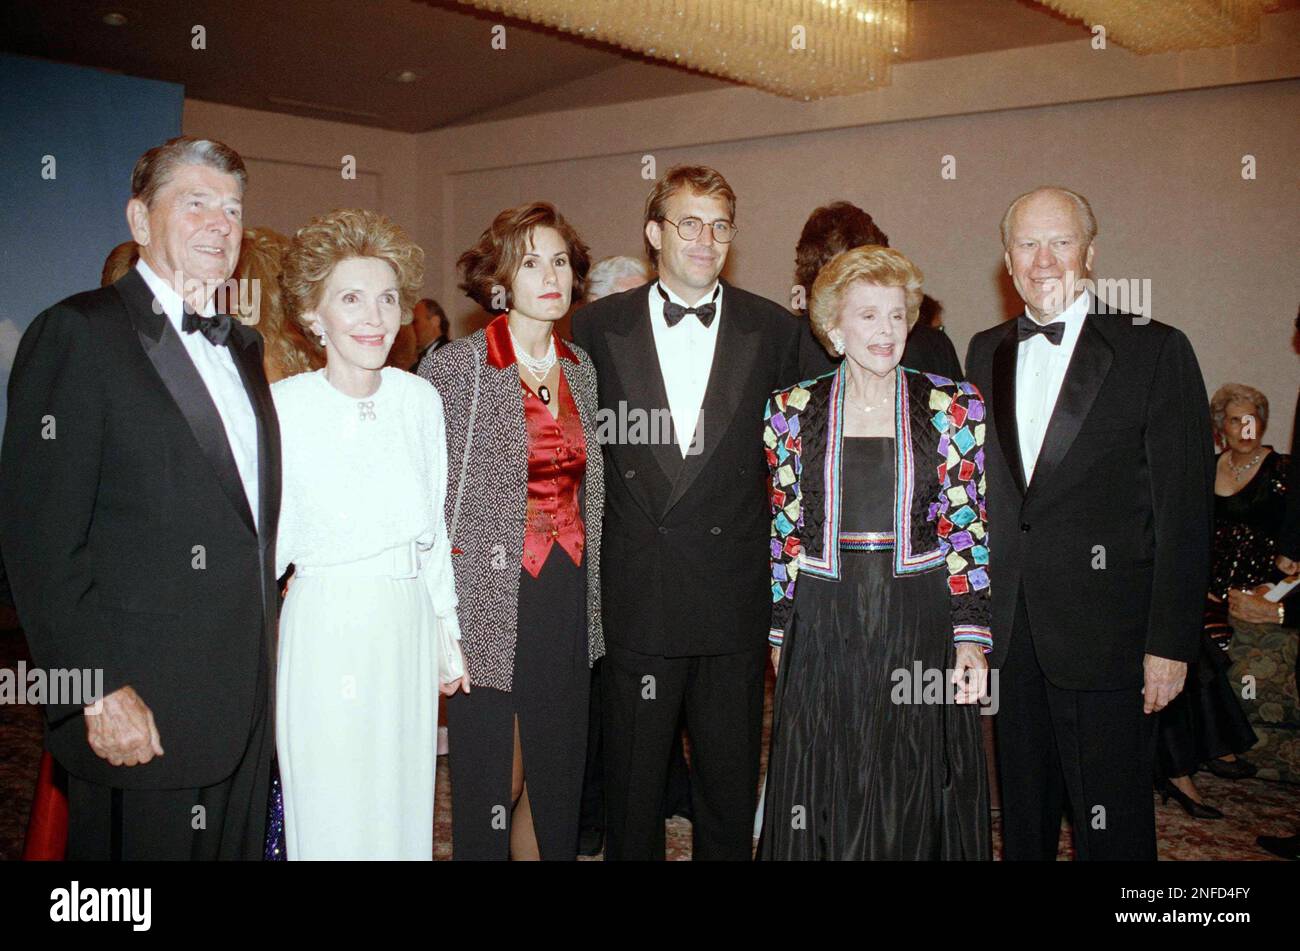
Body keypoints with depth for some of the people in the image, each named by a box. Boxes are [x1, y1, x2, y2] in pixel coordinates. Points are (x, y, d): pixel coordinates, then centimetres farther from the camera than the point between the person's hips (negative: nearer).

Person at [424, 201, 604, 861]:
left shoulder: (581, 369, 9)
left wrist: (588, 598, 14)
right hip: (491, 602, -5)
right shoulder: (452, 367, -8)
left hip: (568, 602, 5)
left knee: (557, 781, 13)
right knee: (491, 786, 5)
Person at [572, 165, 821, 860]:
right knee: (632, 786, 12)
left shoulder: (775, 331, 3)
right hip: (636, 598, 0)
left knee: (732, 788, 13)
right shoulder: (597, 327, 1)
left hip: (734, 597, 1)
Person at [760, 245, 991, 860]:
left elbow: (969, 529, 0)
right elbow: (785, 532, 7)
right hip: (823, 633, 1)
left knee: (915, 799, 9)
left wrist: (971, 637, -6)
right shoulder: (793, 411, 3)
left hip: (920, 628, 0)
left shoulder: (953, 407, 1)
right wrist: (780, 633, 6)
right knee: (826, 802, 9)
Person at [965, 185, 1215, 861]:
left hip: (1105, 633, -4)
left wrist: (1170, 642, -11)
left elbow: (1183, 508, -7)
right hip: (1008, 628, 5)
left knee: (1112, 828, 4)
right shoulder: (985, 353, 11)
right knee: (1022, 817, 16)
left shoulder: (1155, 350, -4)